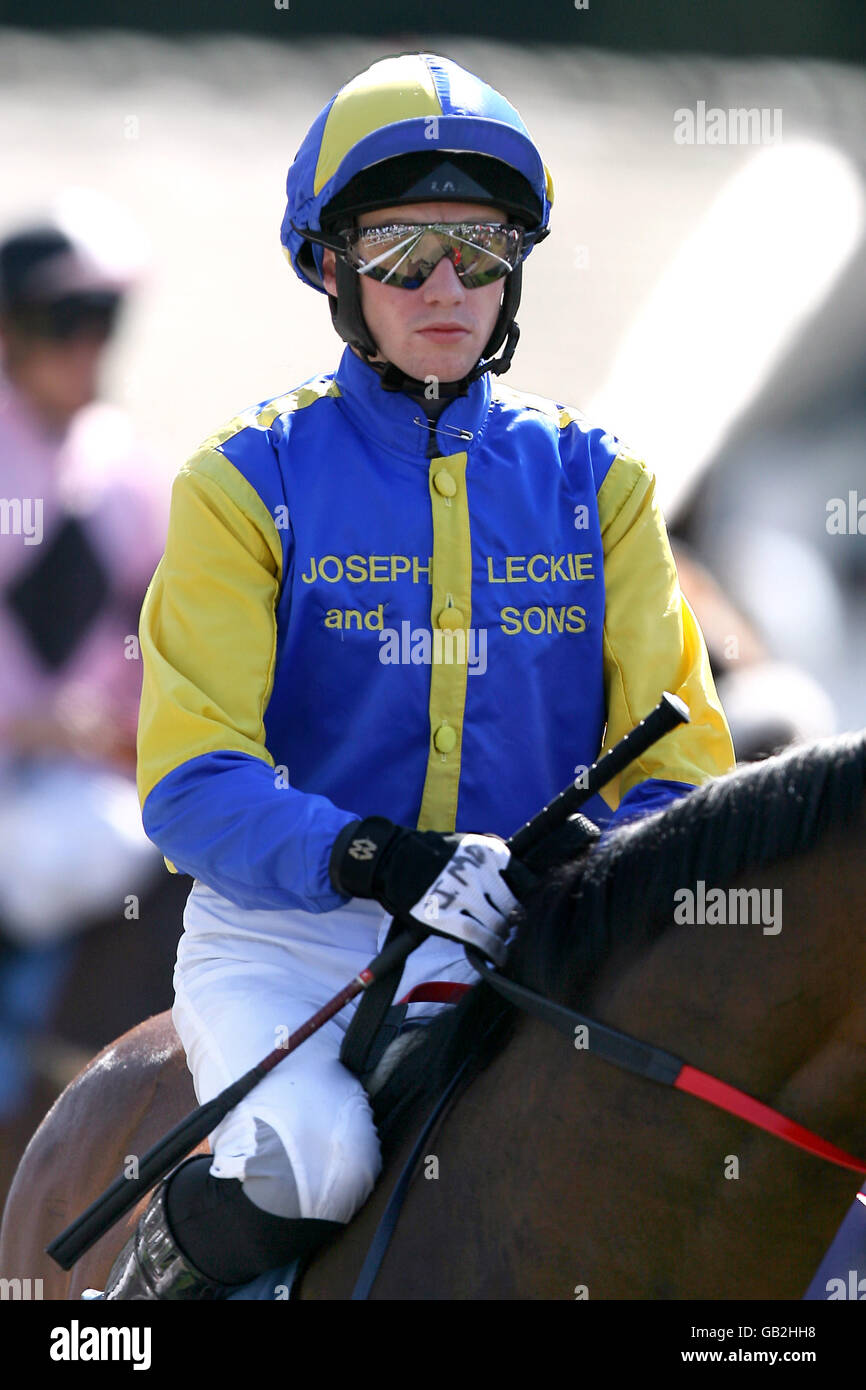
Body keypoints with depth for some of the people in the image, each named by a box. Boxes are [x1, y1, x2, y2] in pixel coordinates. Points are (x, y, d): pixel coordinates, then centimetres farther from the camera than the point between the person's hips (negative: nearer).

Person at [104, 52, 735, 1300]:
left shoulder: (593, 484, 10)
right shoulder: (250, 483, 1)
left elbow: (678, 760, 7)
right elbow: (192, 779, -7)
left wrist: (606, 870, -17)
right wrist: (377, 857, -26)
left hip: (523, 946, 3)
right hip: (285, 933, -3)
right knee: (313, 1159, -33)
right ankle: (157, 1271, -2)